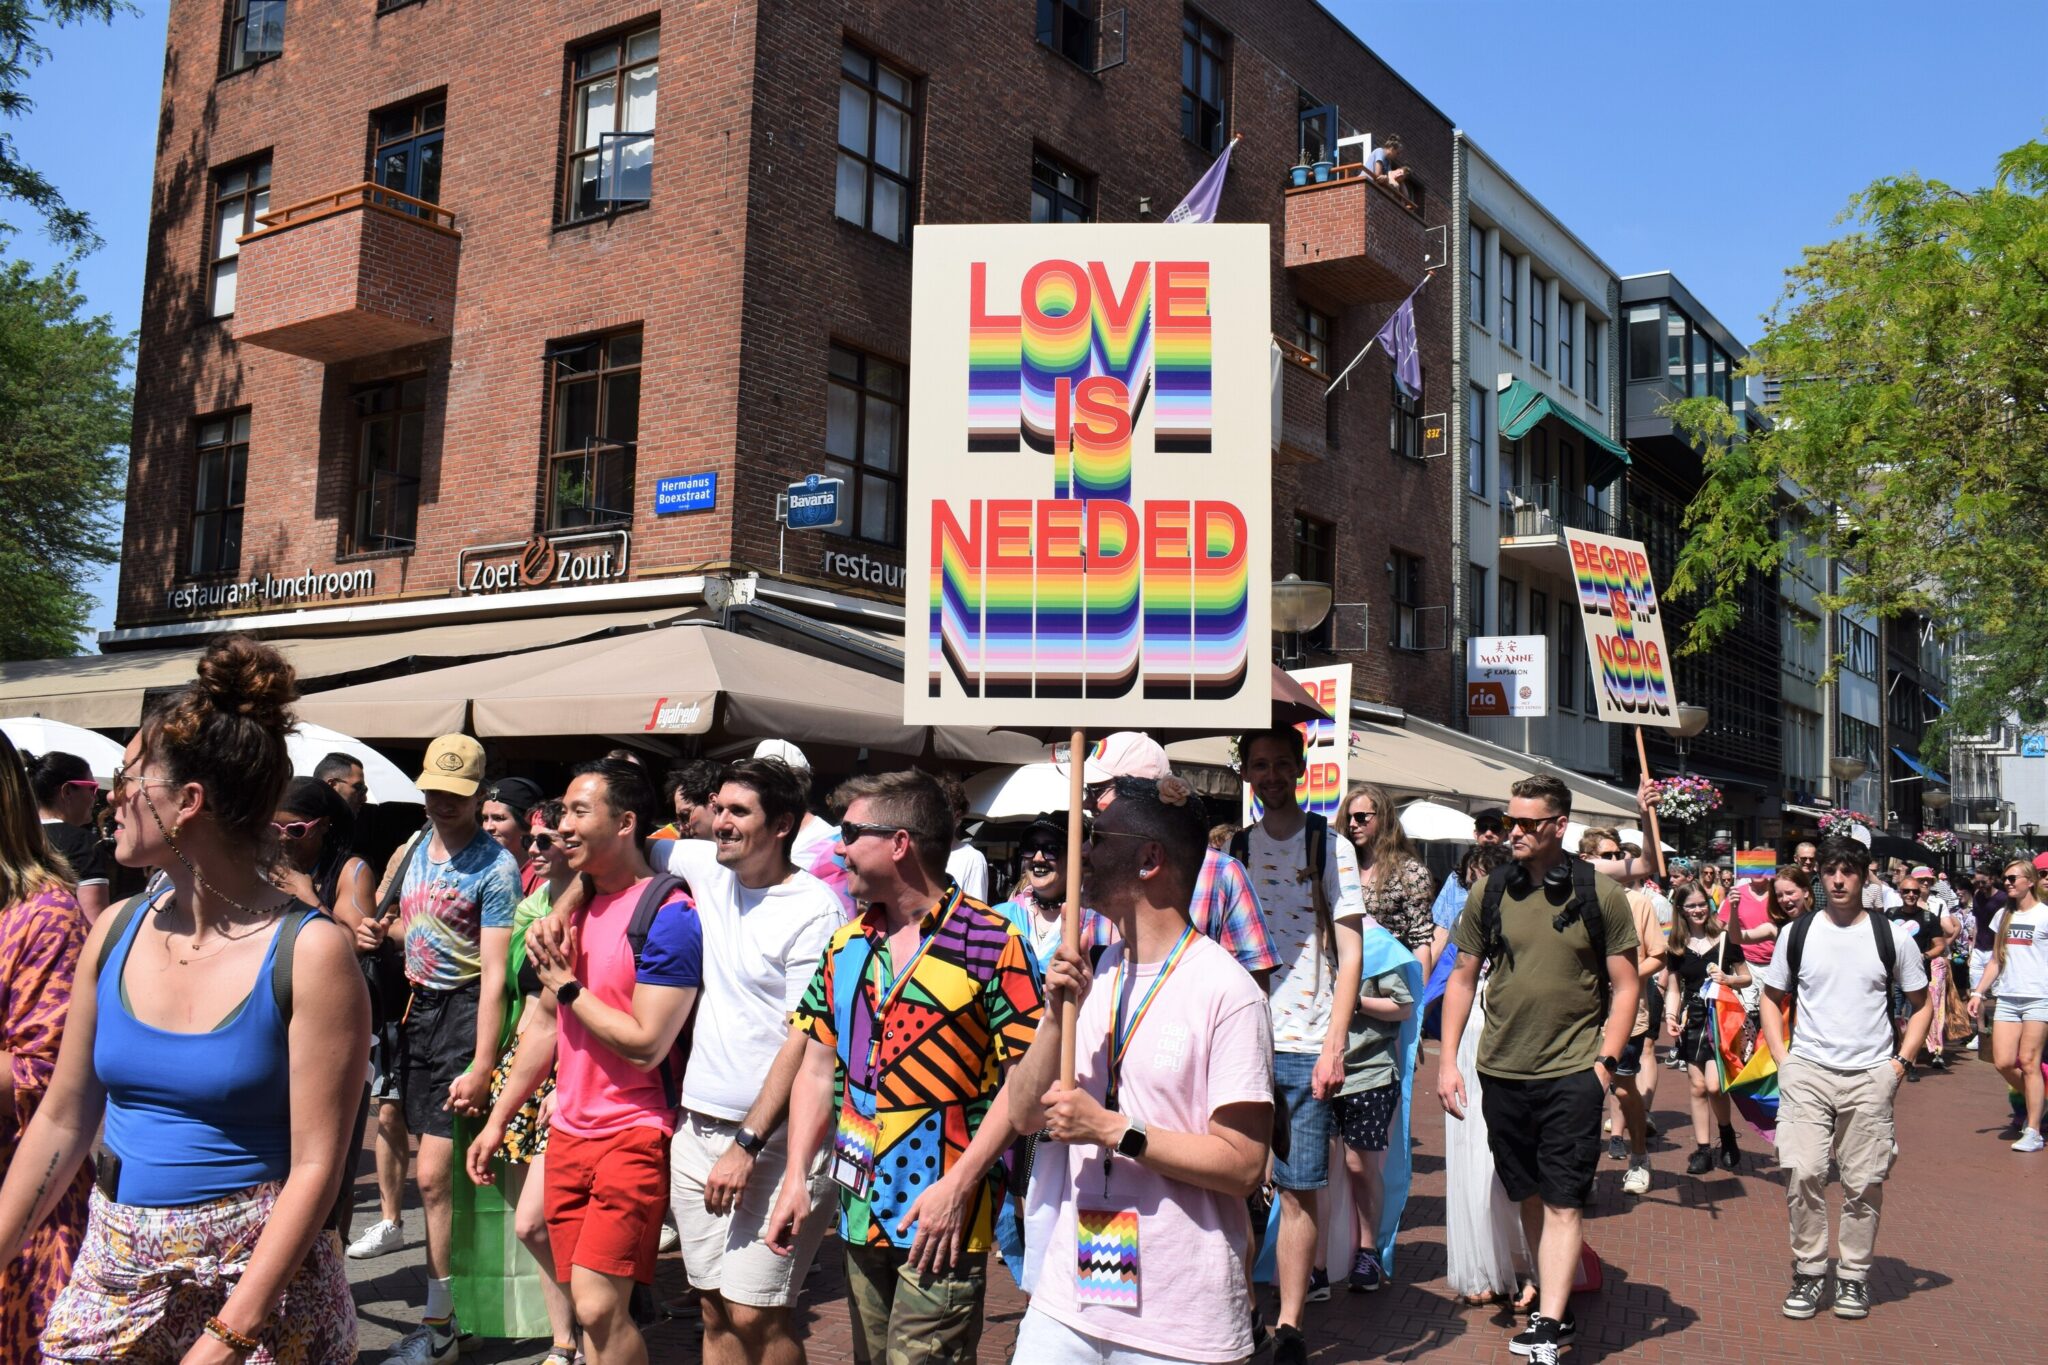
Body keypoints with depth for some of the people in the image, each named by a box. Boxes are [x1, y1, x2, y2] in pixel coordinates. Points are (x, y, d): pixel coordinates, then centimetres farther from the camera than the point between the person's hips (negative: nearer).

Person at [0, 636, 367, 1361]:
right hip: (113, 1263, 5)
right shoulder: (115, 933, 1)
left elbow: (316, 1166, -17)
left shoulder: (309, 953, -17)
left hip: (259, 1270, -5)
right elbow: (61, 1121, 8)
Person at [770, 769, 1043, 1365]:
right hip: (861, 1213, 7)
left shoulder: (991, 942, -11)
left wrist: (958, 1186, -18)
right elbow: (818, 1070, 13)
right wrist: (796, 1178, 4)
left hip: (943, 1223, -6)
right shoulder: (846, 945, 10)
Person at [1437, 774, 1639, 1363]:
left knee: (1563, 1202, -4)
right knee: (1528, 1197, 13)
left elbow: (1625, 985, 2)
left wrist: (1605, 1062, -7)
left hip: (1572, 1072, -3)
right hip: (1502, 1072, 3)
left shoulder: (1600, 895, -3)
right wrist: (1447, 1061, 4)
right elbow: (1463, 977, 10)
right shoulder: (1490, 893, 3)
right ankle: (1555, 1301, 28)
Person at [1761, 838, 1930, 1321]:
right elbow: (1772, 998, 14)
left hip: (1871, 1077, 0)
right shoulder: (1797, 934, 4)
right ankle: (1809, 1271, 6)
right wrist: (1781, 1057, 3)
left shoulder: (1891, 936, 2)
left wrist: (1901, 1060, 2)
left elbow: (1921, 1003, 11)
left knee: (1864, 1182, 4)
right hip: (1807, 1072, 0)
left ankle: (1853, 1276, 20)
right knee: (1802, 1173, -9)